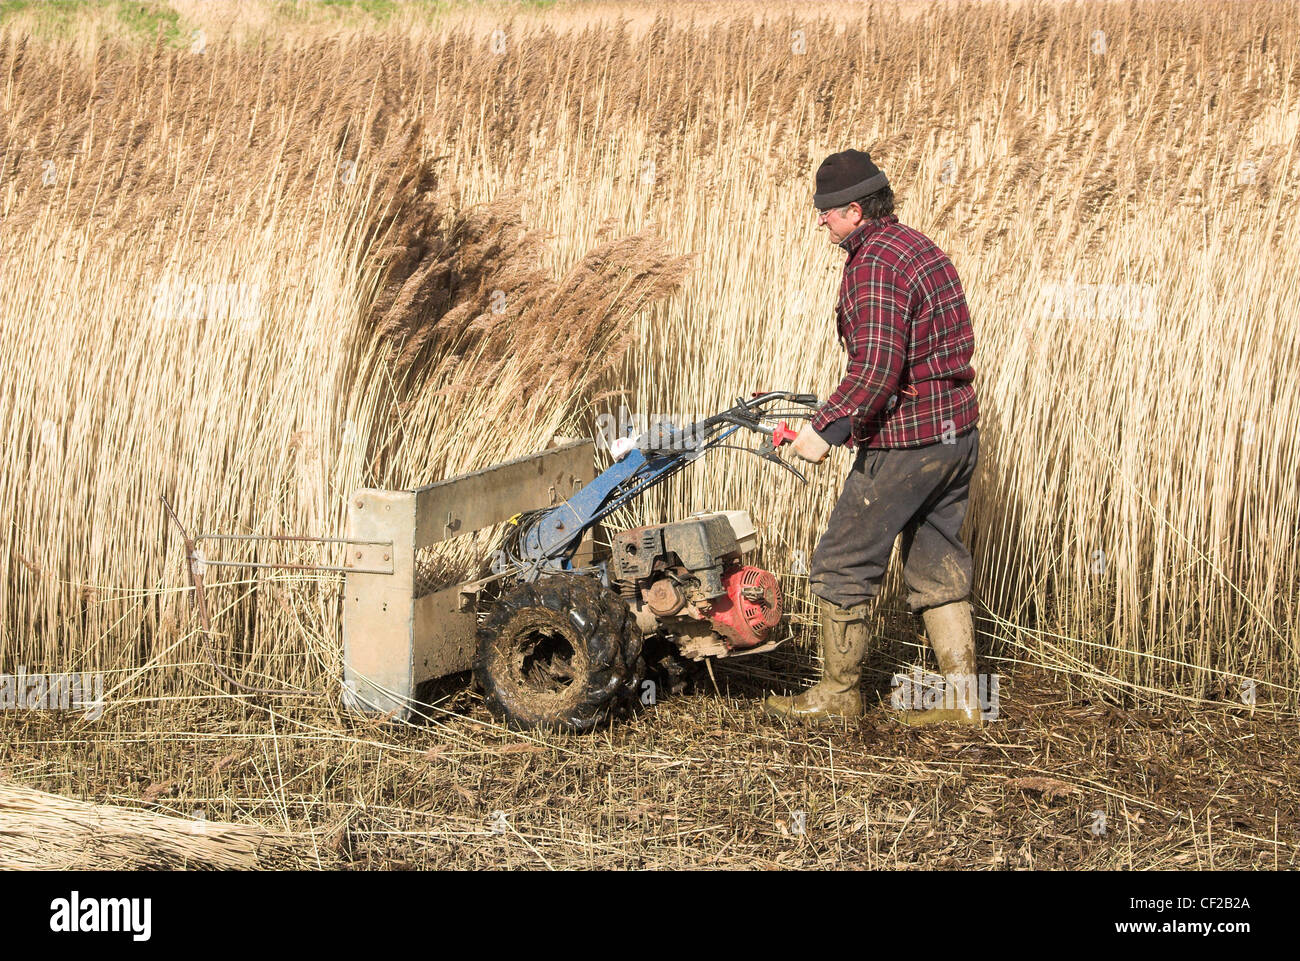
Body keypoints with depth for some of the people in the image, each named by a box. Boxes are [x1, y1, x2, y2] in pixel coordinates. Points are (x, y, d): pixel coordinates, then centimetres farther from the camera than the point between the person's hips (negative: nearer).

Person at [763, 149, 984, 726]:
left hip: (904, 443, -10)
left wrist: (826, 426, -19)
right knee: (936, 565, 16)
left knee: (844, 564, 4)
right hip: (957, 433, 10)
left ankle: (839, 692, 13)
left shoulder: (875, 264, -17)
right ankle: (962, 697, 17)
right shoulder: (921, 247, 13)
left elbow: (876, 366, -26)